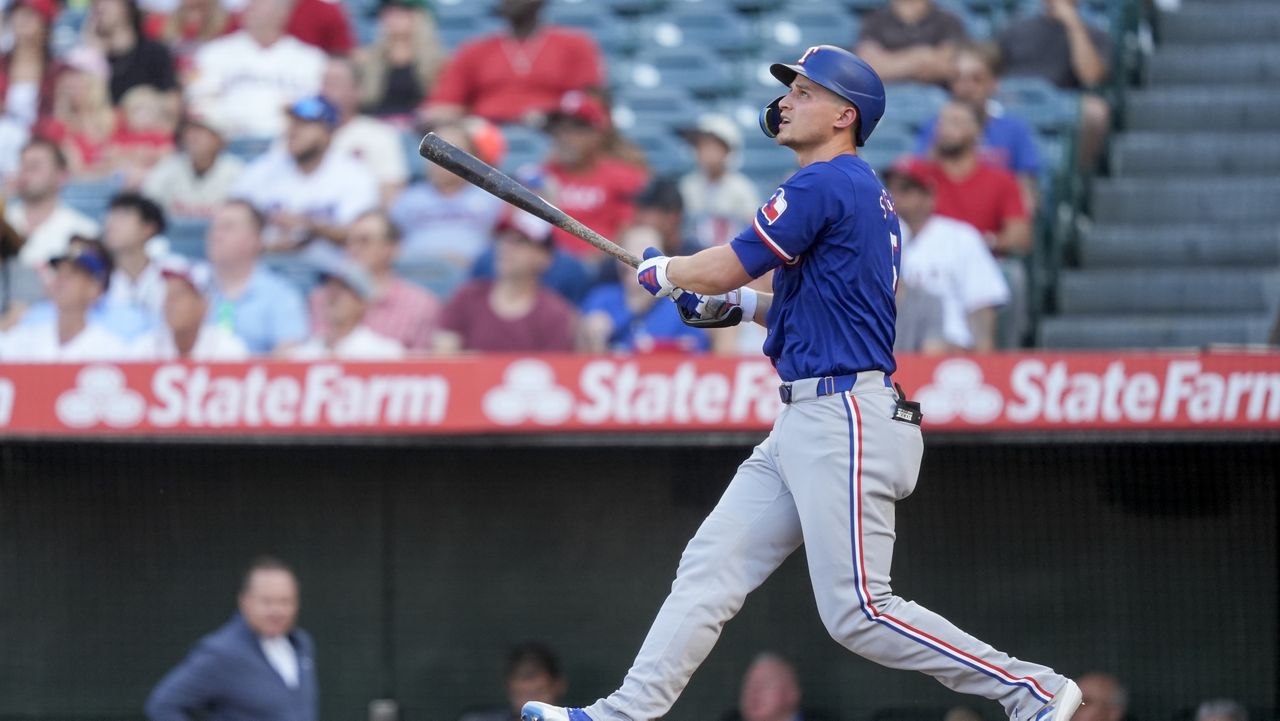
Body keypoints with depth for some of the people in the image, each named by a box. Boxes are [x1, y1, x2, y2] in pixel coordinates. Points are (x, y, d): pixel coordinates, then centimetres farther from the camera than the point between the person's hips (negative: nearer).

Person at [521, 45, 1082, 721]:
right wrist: (740, 303, 17)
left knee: (858, 611, -11)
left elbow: (722, 268, -12)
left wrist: (661, 272, 8)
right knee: (711, 565, 7)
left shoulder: (825, 184, -13)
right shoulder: (866, 194, 18)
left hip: (846, 418, -11)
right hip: (804, 426, 11)